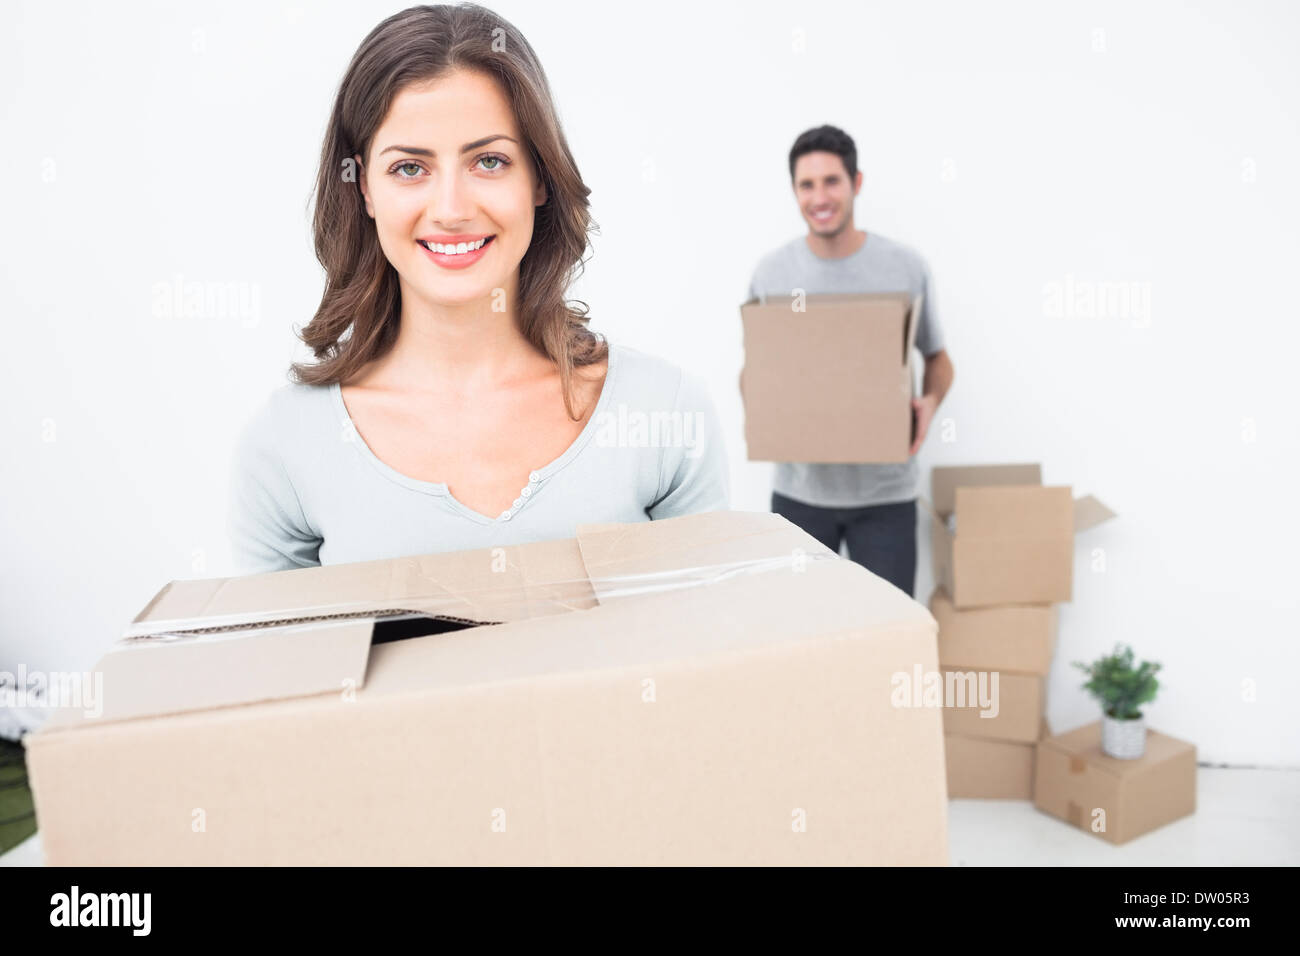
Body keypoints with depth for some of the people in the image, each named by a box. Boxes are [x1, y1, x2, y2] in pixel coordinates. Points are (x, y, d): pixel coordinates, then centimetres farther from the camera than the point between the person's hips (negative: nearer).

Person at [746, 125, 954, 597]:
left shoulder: (906, 267, -2)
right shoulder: (772, 271, 0)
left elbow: (938, 357, 9)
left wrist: (930, 401, -12)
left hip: (884, 492, -1)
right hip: (799, 490, 1)